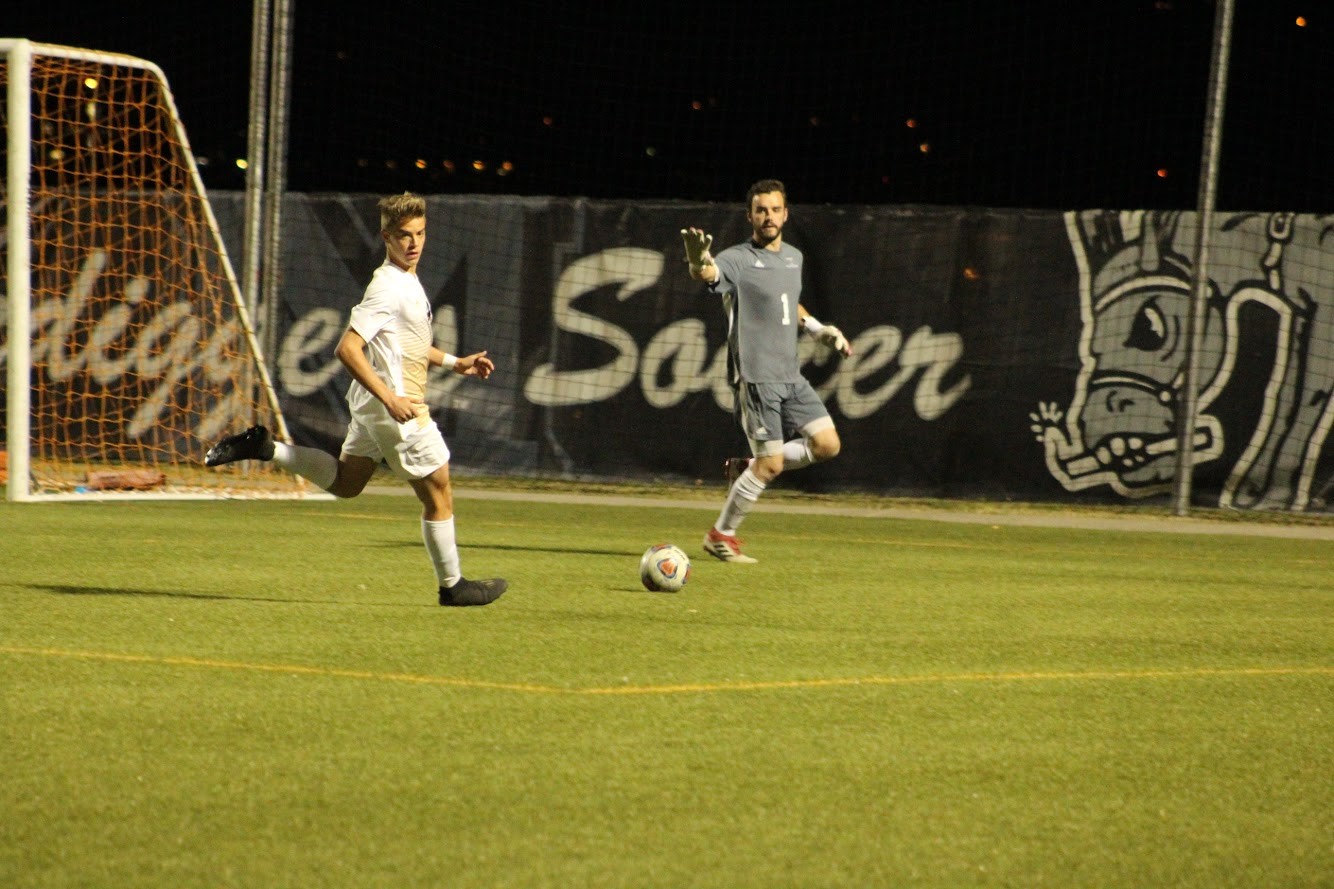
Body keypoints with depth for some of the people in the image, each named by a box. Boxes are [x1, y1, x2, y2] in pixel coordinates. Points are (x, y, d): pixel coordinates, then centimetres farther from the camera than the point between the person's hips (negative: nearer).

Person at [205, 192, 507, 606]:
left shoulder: (408, 282, 11)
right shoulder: (389, 287, -20)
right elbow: (348, 347, -26)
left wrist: (455, 362, 24)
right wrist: (390, 398, -29)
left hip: (374, 404, 10)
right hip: (398, 408, -10)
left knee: (345, 482, 21)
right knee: (438, 492, 2)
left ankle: (264, 447, 13)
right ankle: (452, 585, 14)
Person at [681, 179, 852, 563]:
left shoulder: (793, 257, 14)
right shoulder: (738, 260, -10)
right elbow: (709, 274, -33)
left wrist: (819, 329, 26)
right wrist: (698, 262, -55)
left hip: (791, 374, 7)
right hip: (756, 376, -7)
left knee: (827, 445, -2)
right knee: (771, 464, -9)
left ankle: (746, 469, 17)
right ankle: (721, 535, 10)